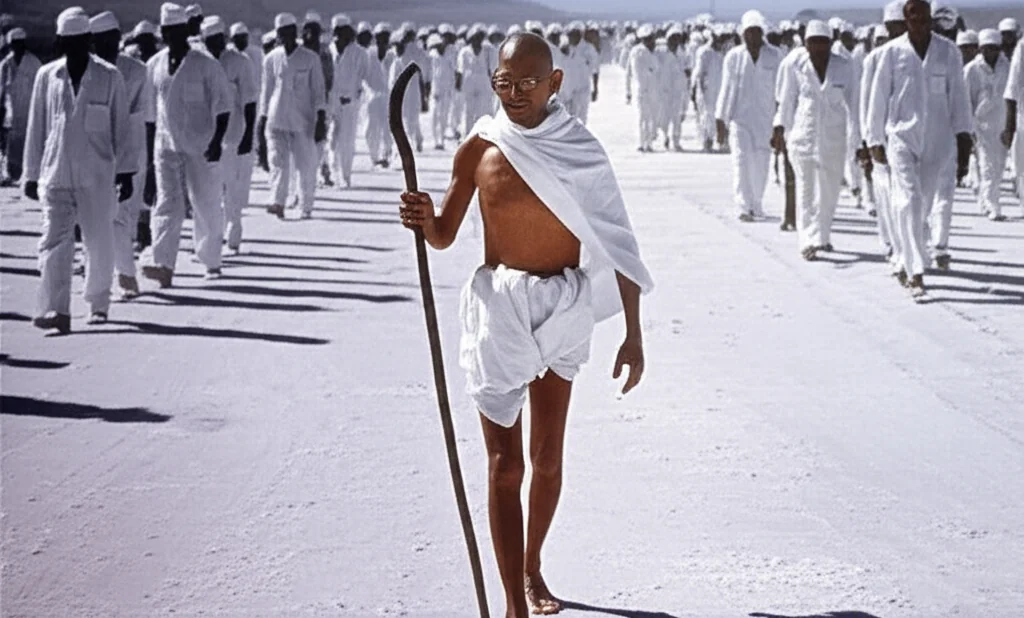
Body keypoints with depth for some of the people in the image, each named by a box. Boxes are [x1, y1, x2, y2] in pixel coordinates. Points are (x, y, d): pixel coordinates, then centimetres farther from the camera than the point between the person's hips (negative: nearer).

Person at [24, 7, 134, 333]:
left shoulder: (109, 77, -1)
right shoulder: (47, 77, 5)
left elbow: (121, 128, 3)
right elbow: (36, 128, 11)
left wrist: (125, 171, 1)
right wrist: (31, 174, 11)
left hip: (97, 176, -1)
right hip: (55, 175, 1)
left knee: (99, 243, 7)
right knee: (54, 242, -10)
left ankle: (98, 302, 26)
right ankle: (56, 310, -14)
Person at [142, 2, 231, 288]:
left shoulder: (206, 65, -3)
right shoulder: (154, 66, 9)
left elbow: (222, 108, -5)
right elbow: (150, 115, 16)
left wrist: (217, 141, -20)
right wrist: (149, 156, 15)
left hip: (201, 147, -3)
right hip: (166, 145, 3)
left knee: (206, 205, 4)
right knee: (166, 204, -9)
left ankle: (211, 261, 23)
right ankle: (164, 266, -18)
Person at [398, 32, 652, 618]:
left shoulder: (580, 149, -5)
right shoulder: (479, 150, -5)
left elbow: (616, 243, -2)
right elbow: (445, 236, 6)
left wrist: (634, 333, -5)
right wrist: (424, 219, -19)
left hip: (565, 308, 1)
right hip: (499, 307, -1)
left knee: (548, 456, 14)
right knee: (506, 464, -3)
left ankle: (533, 570, 35)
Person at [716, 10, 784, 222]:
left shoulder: (774, 56, 2)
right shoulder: (733, 56, 1)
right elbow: (726, 89, 5)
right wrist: (720, 120, 3)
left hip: (765, 117, 1)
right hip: (739, 116, -1)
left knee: (761, 163, 5)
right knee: (741, 159, -11)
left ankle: (756, 204, 24)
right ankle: (744, 207, -11)